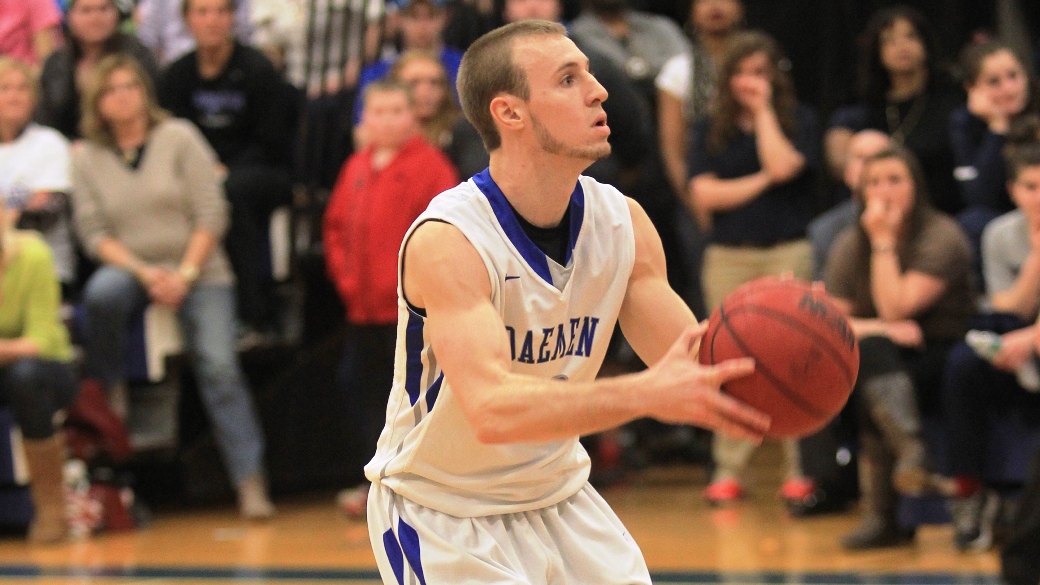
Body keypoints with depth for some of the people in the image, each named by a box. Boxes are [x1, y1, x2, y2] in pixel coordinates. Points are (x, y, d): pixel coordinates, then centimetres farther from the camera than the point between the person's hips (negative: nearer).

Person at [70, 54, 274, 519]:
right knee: (102, 293, -35)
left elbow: (211, 214, -4)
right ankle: (103, 395, -13)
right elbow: (93, 232, 0)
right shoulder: (87, 157, 4)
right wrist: (144, 273, -14)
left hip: (199, 273, -1)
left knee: (219, 367, -19)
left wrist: (185, 275, -15)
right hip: (131, 269, 1)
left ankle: (250, 481, -19)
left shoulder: (178, 138, -1)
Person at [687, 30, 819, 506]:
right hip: (727, 256, 2)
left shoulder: (799, 122, 6)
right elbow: (704, 193, -1)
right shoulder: (710, 130, 11)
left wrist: (764, 110, -4)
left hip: (787, 252, -2)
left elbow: (782, 165, -13)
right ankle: (729, 470, 7)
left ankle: (798, 468, -4)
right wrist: (762, 181, -6)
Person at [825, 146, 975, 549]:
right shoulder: (850, 245, 5)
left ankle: (881, 514, -36)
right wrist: (877, 330, -18)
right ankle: (912, 452, -48)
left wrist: (884, 241, -16)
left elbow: (895, 308, -19)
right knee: (870, 350, -33)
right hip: (887, 361, 4)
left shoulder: (942, 236, -10)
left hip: (942, 356, -4)